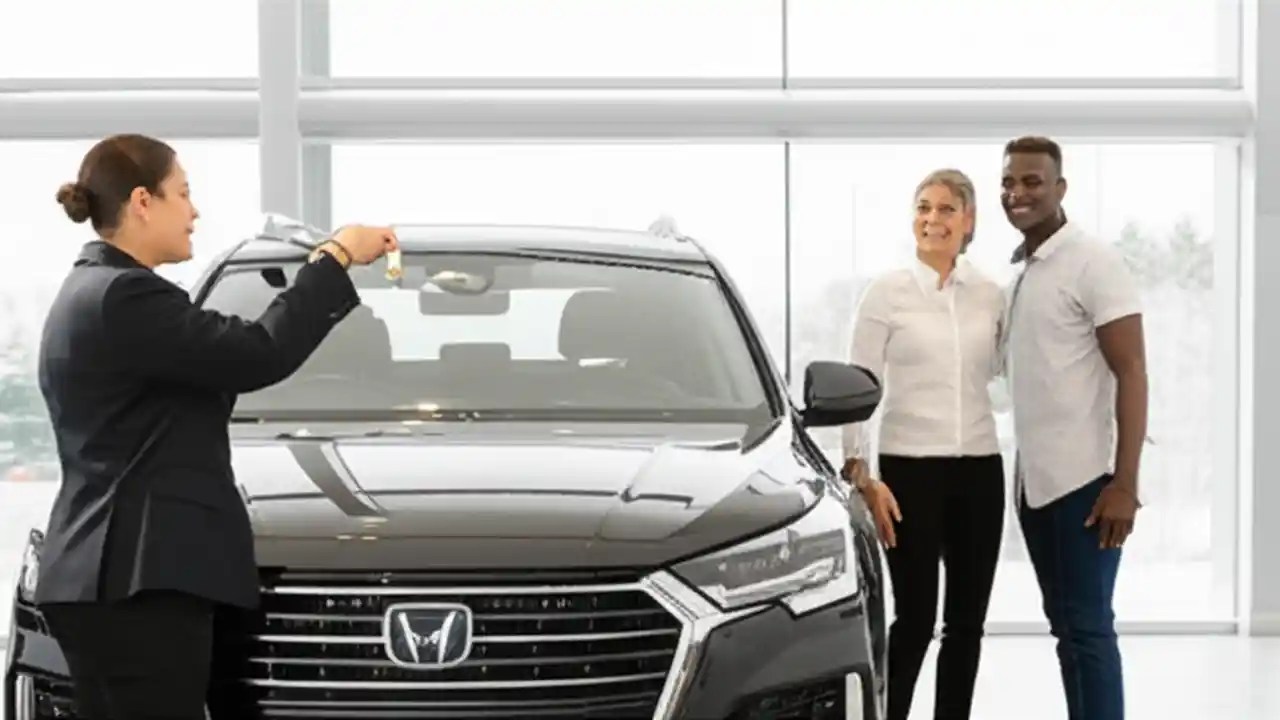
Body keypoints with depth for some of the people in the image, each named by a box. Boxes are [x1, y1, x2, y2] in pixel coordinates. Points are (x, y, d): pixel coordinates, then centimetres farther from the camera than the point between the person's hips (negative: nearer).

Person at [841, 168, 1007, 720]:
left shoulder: (990, 296, 7)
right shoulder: (886, 293, -3)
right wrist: (861, 475, -11)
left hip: (979, 470, 4)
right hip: (909, 470, -4)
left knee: (967, 622, 6)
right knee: (915, 620, -3)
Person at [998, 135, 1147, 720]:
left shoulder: (1093, 262, -10)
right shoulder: (1018, 270, 13)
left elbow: (1131, 372, -14)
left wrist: (1125, 484, -20)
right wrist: (1023, 473, 15)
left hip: (1083, 478, -8)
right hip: (1034, 478, 8)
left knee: (1088, 625, -5)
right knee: (1065, 623, 11)